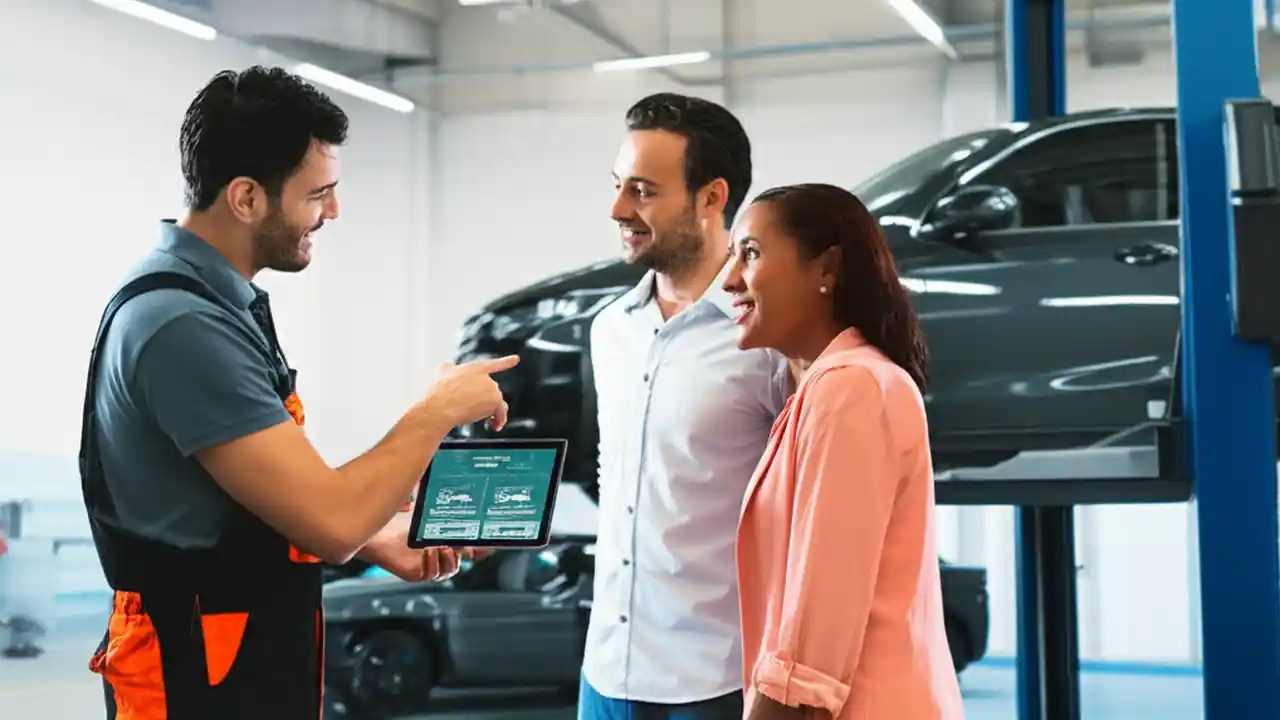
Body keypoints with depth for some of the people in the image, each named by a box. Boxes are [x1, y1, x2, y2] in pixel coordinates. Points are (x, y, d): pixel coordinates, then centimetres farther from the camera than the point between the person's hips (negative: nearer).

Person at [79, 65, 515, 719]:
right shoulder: (182, 326, -24)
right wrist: (439, 411, -14)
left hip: (254, 660, 10)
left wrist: (371, 538, 7)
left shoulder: (213, 301, 8)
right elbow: (330, 521, -27)